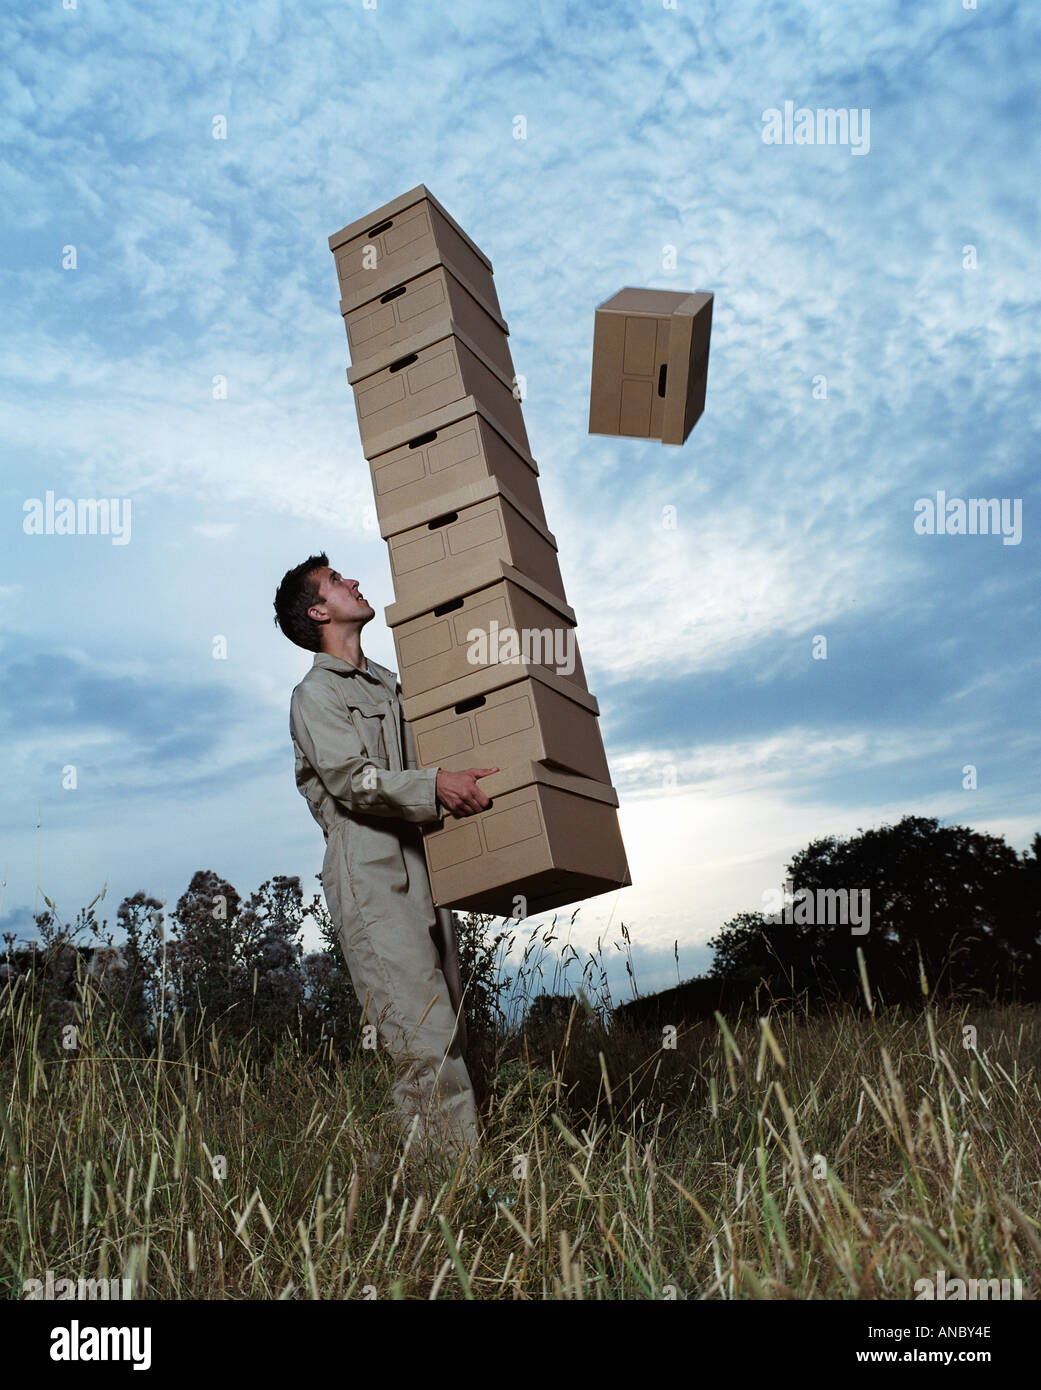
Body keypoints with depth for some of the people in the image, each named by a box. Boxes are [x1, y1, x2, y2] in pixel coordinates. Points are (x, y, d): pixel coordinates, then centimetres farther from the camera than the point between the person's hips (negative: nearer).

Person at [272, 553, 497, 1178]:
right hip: (372, 882, -8)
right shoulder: (317, 693, 2)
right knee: (428, 1041, -14)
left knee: (450, 1042, 7)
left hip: (424, 875, 8)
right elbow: (353, 779, -13)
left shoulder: (393, 686, 25)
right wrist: (435, 786, -25)